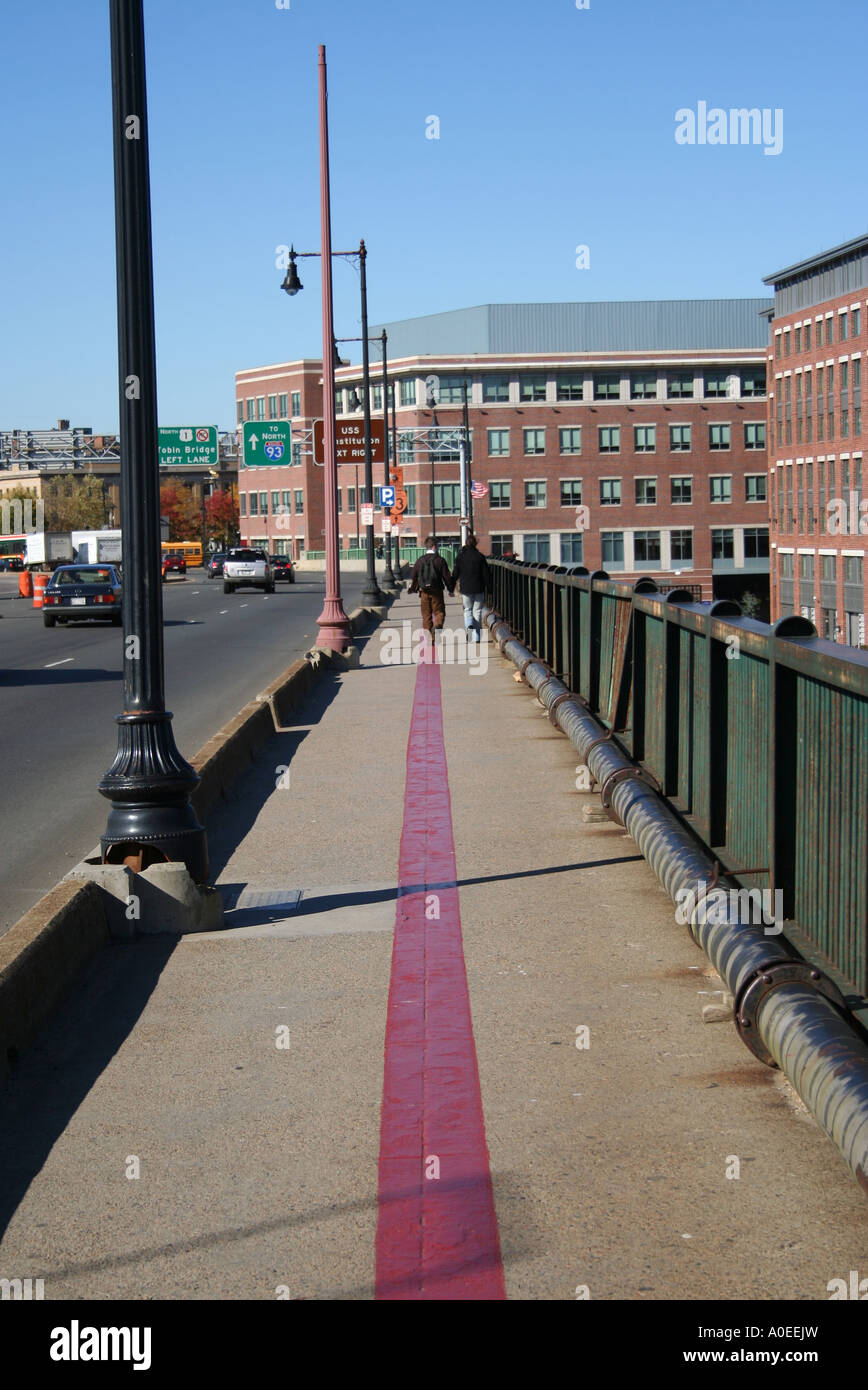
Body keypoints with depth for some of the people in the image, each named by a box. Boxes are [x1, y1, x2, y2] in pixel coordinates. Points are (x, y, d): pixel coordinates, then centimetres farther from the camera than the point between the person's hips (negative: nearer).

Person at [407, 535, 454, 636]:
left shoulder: (420, 560, 3)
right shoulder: (439, 560, -8)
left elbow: (413, 576, 9)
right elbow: (447, 576, -6)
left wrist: (414, 589, 25)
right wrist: (451, 590, 6)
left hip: (424, 592, 3)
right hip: (437, 591, -3)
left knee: (426, 615, 10)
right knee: (439, 613, 5)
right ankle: (437, 626, -26)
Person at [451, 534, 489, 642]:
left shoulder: (461, 557, -2)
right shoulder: (480, 557, -3)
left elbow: (455, 574, 0)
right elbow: (486, 574, -2)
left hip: (465, 589, 0)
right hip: (479, 589, 0)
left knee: (467, 610, 14)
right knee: (477, 611, 8)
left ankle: (469, 626, -17)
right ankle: (476, 637, 6)